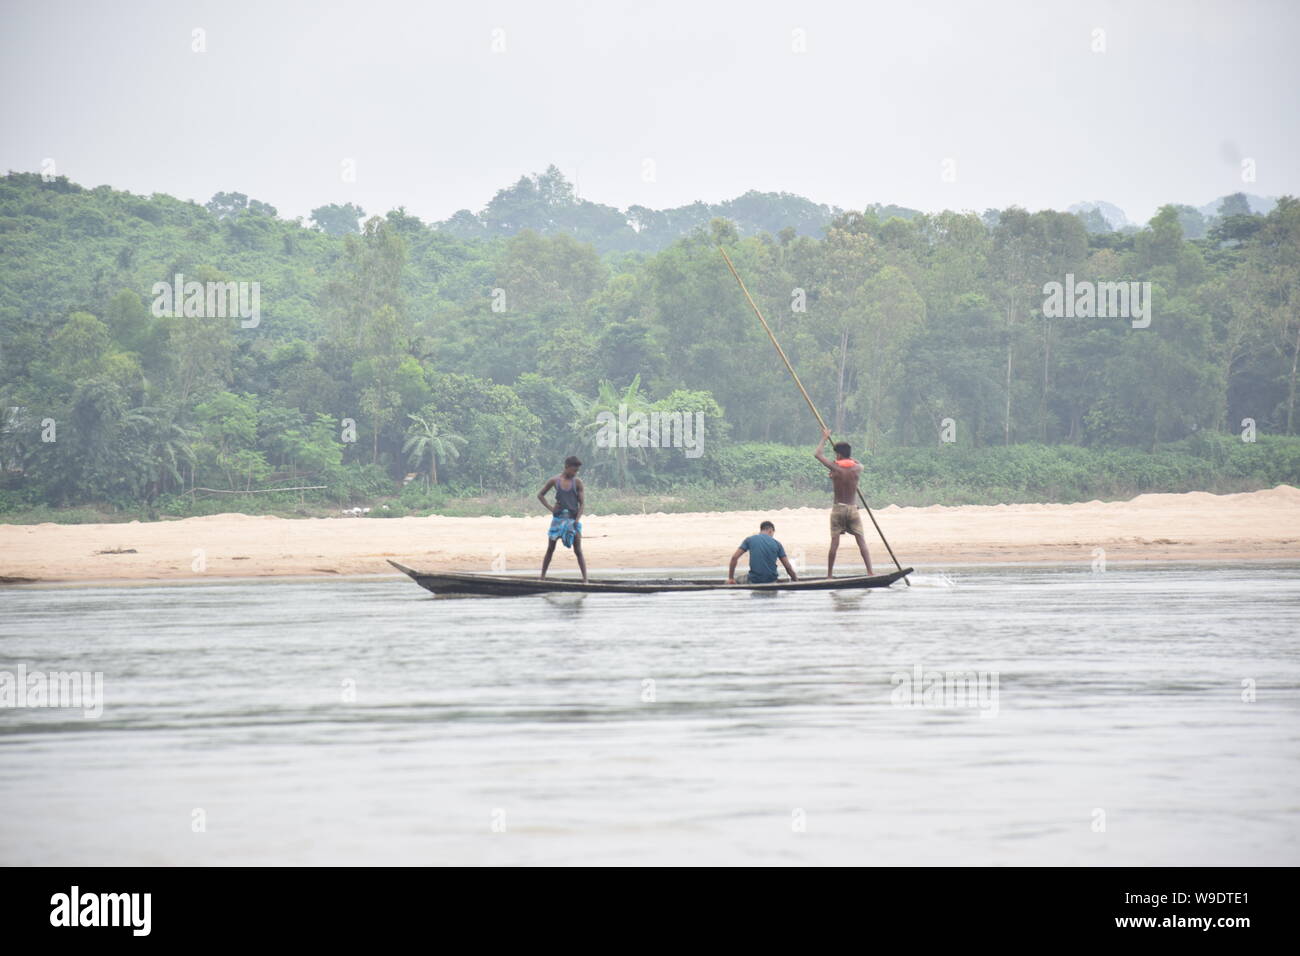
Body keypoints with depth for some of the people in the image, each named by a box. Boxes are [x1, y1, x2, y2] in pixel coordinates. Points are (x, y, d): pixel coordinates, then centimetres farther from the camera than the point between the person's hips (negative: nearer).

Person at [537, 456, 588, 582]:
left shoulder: (577, 482, -2)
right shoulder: (554, 481, 1)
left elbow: (582, 503, -4)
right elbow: (540, 495, 13)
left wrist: (577, 521, -14)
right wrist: (550, 508, 0)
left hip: (573, 518, -1)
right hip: (558, 518, 1)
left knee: (578, 551, -5)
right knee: (550, 549, 5)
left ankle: (585, 580, -6)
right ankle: (542, 577, 11)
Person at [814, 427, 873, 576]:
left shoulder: (834, 467, -8)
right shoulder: (857, 468, -2)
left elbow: (816, 454, 3)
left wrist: (825, 438, 15)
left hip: (838, 508, -1)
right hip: (853, 508, 1)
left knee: (834, 542, 1)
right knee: (861, 541, 1)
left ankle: (829, 574, 3)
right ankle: (870, 571, -7)